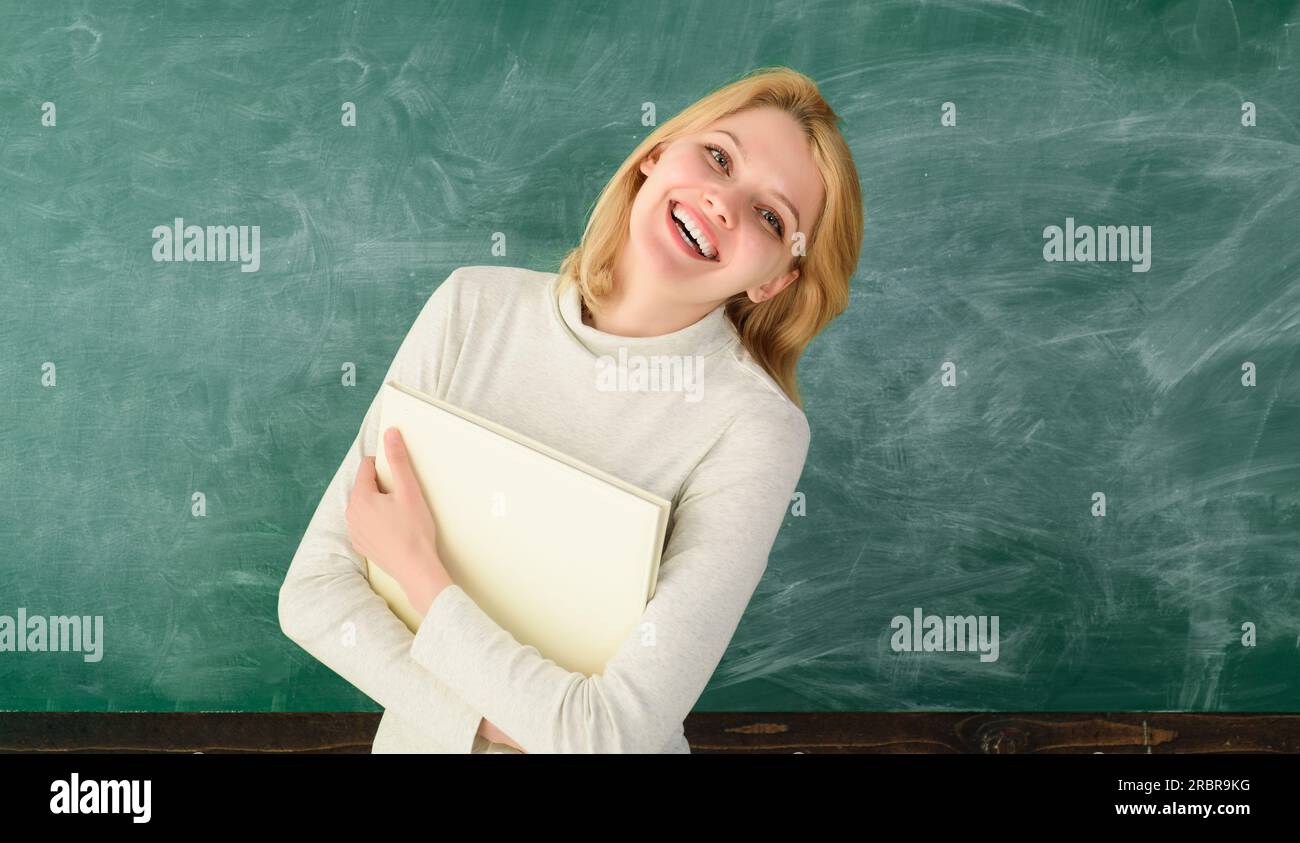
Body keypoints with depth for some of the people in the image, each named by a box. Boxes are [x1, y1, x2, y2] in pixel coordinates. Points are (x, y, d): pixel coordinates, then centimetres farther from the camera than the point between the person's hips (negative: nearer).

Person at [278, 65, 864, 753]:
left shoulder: (757, 429, -24)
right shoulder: (473, 307, -13)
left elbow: (618, 736, -27)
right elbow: (311, 592, -12)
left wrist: (415, 567, -21)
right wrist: (493, 724, -24)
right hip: (419, 735, 3)